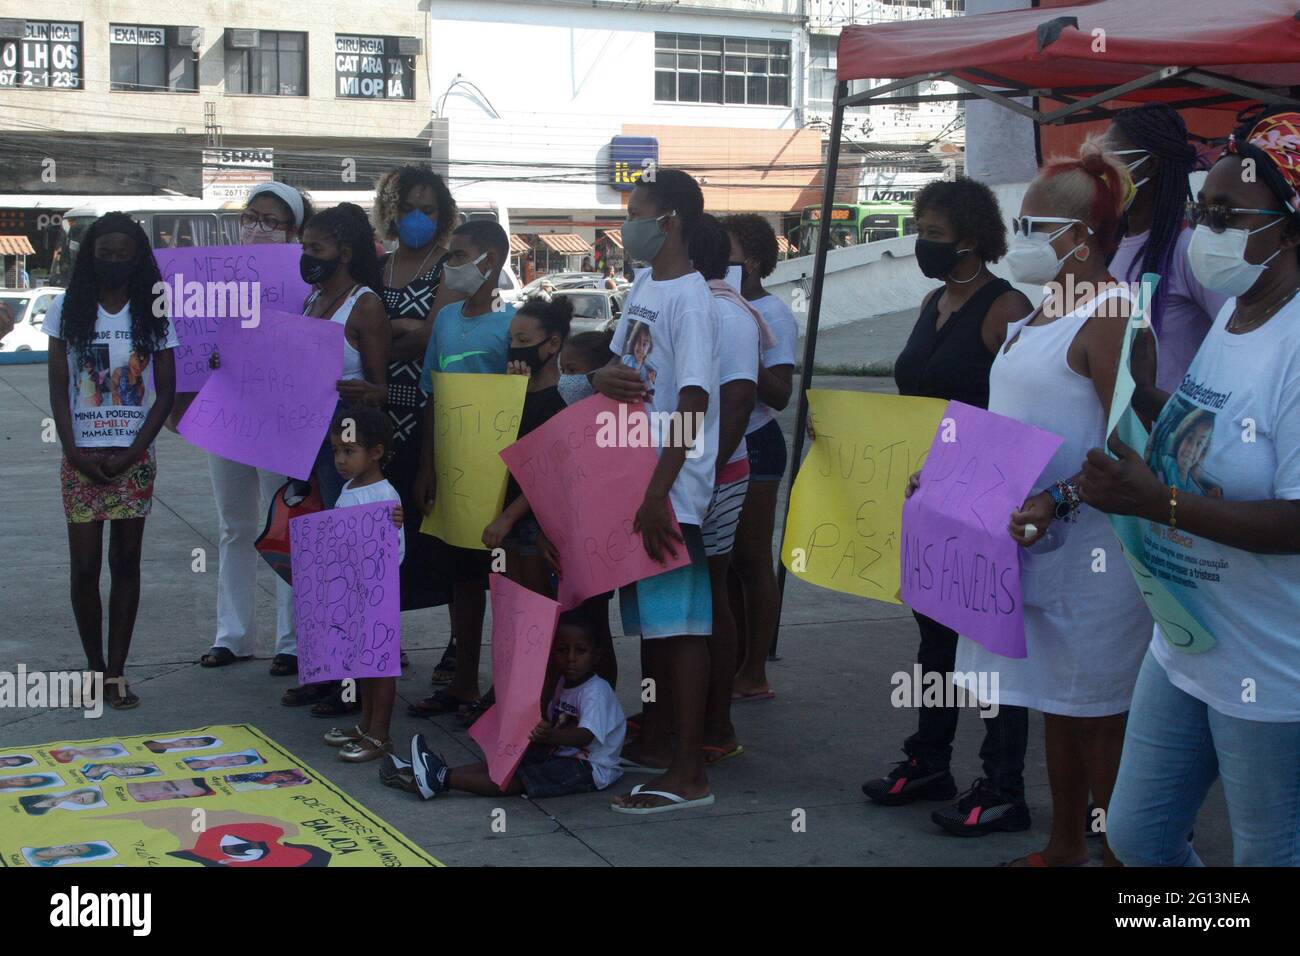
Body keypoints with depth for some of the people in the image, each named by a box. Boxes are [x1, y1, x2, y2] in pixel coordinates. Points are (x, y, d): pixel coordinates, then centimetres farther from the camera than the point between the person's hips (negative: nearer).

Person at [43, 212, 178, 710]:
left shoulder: (154, 315, 2)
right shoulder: (67, 310, 3)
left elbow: (166, 393, 1)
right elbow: (58, 388, 1)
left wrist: (132, 452, -8)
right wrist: (74, 451, -9)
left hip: (133, 457, 0)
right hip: (81, 457, 0)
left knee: (126, 563, 4)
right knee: (85, 567, 0)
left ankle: (117, 673, 10)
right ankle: (95, 667, 14)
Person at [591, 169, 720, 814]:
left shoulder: (690, 297, -14)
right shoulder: (643, 285, 14)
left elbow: (693, 400, -20)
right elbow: (616, 362, 21)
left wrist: (658, 493, -24)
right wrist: (603, 376, -5)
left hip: (672, 488, -9)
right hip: (631, 477, 9)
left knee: (680, 623, -6)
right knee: (647, 618, 17)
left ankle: (689, 774, -3)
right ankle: (655, 741, 29)